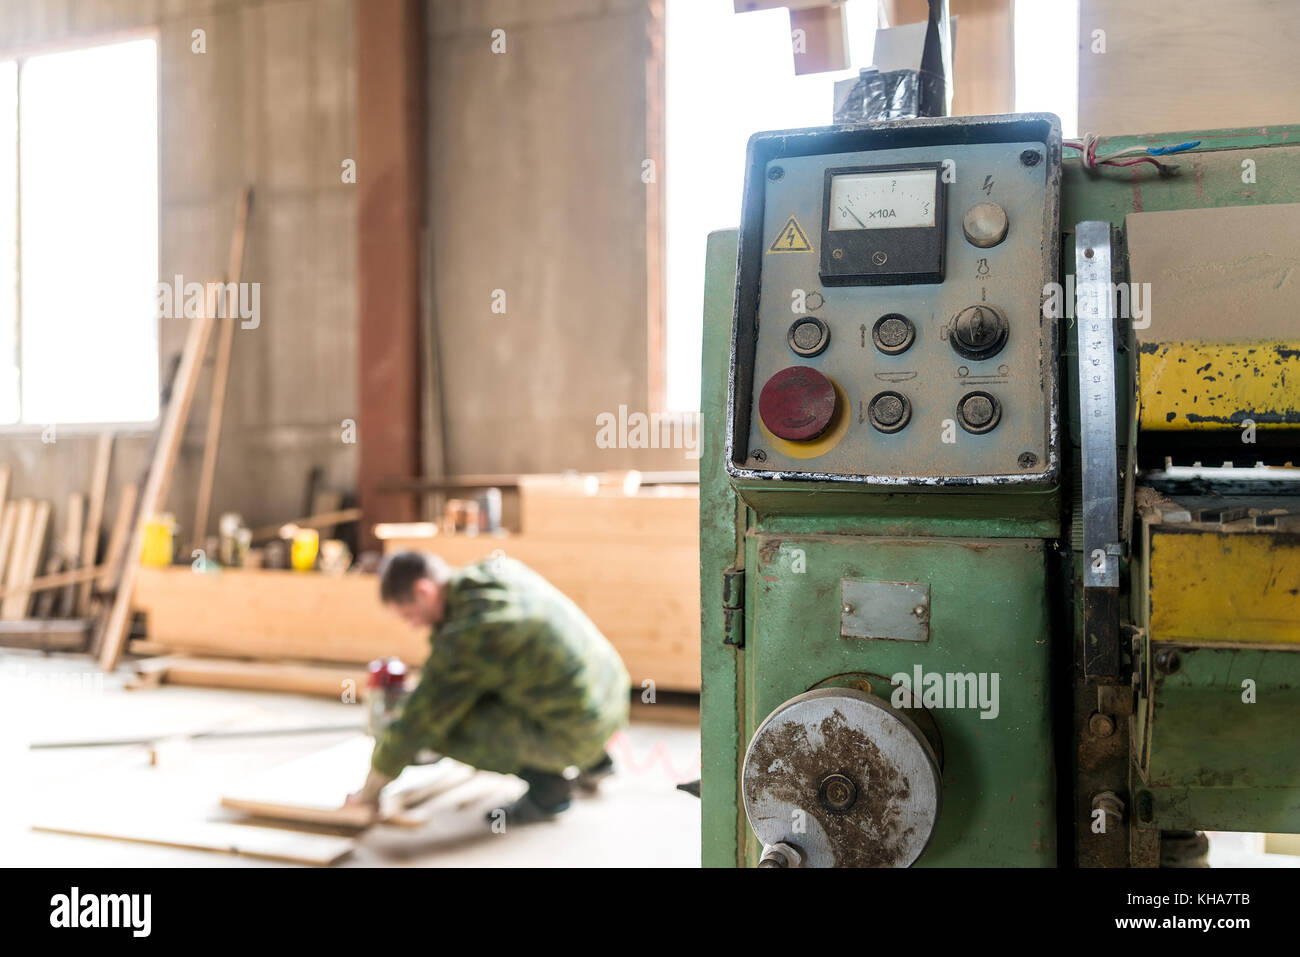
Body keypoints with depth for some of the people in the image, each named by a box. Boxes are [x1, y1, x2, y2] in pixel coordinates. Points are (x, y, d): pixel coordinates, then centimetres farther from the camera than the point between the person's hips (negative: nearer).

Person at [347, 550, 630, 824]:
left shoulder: (465, 635, -20)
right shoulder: (502, 569, 3)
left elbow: (415, 724, -11)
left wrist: (370, 792, 2)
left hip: (573, 733, -9)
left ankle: (546, 780, -2)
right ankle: (593, 760, 23)